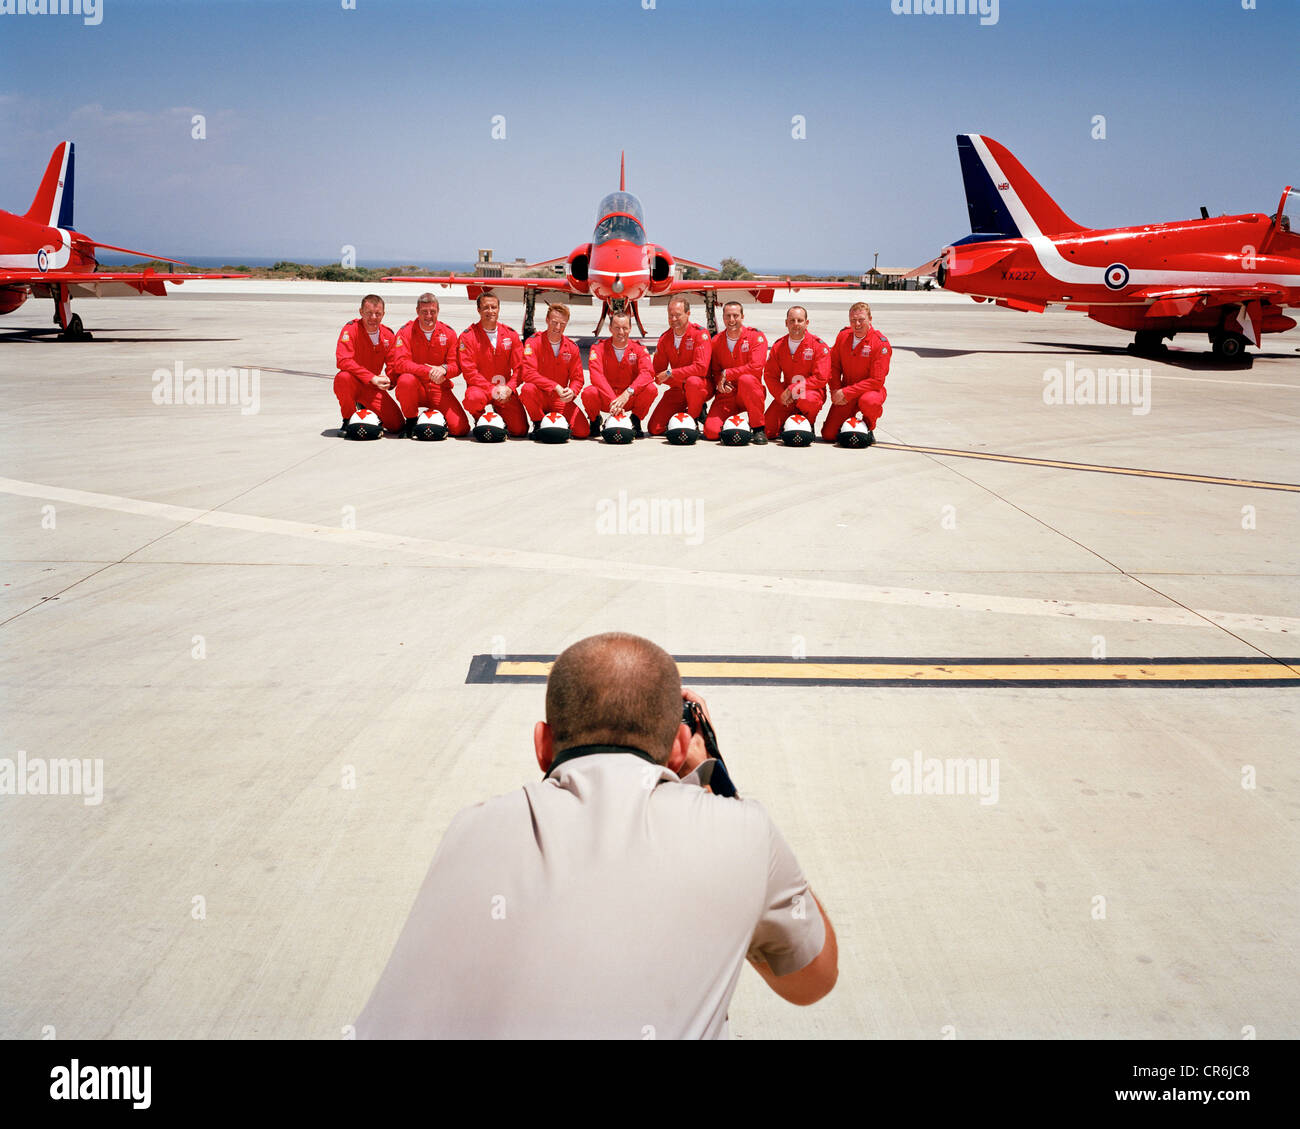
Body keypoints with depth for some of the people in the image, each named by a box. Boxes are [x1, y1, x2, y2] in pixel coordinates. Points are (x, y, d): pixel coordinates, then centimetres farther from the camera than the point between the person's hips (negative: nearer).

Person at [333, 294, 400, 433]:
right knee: (343, 377, -41)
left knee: (397, 425, -10)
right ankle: (348, 420, -13)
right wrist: (372, 378, -30)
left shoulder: (388, 335, 0)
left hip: (373, 387, 4)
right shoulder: (351, 329, -14)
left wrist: (388, 380, -20)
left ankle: (363, 407, 21)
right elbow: (343, 360, -26)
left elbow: (394, 366, 5)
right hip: (353, 383, -4)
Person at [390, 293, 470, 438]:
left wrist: (444, 369, -27)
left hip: (439, 388, 1)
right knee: (406, 379, -38)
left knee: (460, 428, -18)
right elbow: (400, 363, -18)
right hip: (415, 388, -1)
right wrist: (429, 371, -31)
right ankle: (411, 421, -11)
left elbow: (457, 366, -1)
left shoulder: (448, 333, 2)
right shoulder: (406, 332, -5)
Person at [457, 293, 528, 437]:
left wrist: (508, 388, -16)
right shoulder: (468, 336, -6)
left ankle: (499, 415, 25)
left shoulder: (511, 334, 4)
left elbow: (519, 368, 2)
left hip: (505, 390, 3)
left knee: (520, 429, -12)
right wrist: (492, 390, -22)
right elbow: (469, 371, -12)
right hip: (480, 387, -3)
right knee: (474, 398, -40)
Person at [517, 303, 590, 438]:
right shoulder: (533, 342, -8)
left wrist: (572, 392, -21)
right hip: (540, 396, -2)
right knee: (528, 388, -38)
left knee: (583, 431, -18)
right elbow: (527, 373, -20)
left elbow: (577, 379, 4)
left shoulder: (572, 348, 3)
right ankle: (538, 424, -10)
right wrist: (555, 387, -28)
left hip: (560, 399, 2)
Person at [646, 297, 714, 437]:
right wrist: (679, 381, -15)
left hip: (703, 386, -4)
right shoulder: (665, 339, 3)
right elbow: (657, 374, 5)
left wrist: (670, 373, -21)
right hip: (677, 389, 5)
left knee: (693, 381, -42)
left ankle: (694, 416, -12)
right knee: (655, 429, -8)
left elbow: (701, 368, -24)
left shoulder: (700, 333, -13)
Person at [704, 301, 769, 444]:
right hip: (726, 395, 3)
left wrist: (727, 374, -14)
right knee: (711, 432, -20)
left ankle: (759, 429, -25)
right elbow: (714, 371, 12)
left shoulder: (756, 336, -5)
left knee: (746, 379, -40)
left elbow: (756, 367, -18)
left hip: (750, 395, -3)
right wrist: (719, 383, -12)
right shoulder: (716, 341, 6)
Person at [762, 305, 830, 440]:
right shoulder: (778, 346, 4)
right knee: (768, 430, -10)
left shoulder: (819, 345, -9)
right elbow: (770, 375, 5)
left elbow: (821, 378, -14)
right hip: (786, 394, 3)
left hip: (812, 390, -3)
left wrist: (793, 389, -20)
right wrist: (781, 395, -13)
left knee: (808, 399, -41)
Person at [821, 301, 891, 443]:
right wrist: (835, 391, -6)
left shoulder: (881, 343, -16)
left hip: (871, 390, -4)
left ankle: (869, 428, -6)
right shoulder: (843, 335, 0)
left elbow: (876, 381, -19)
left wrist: (846, 393, -21)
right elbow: (833, 366, 10)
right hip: (845, 394, 4)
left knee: (869, 401, -42)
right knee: (828, 434, -10)